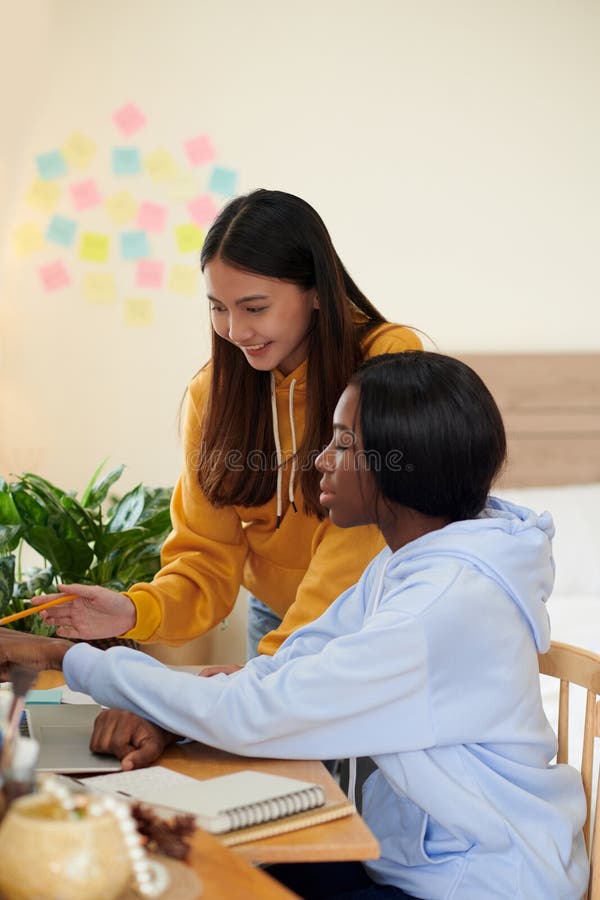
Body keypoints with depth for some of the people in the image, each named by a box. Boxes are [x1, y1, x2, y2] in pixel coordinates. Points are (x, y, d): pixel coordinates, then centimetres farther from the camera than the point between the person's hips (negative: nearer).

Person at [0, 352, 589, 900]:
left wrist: (66, 657, -19)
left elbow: (251, 715, -27)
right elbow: (287, 666, 2)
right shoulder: (409, 562, 4)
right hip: (417, 852, 8)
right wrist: (162, 719, -16)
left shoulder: (449, 602, -27)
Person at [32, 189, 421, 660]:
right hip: (277, 619, 3)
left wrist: (277, 660, -30)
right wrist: (137, 611, -26)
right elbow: (210, 554, -7)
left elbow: (360, 547, -25)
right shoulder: (213, 392, -8)